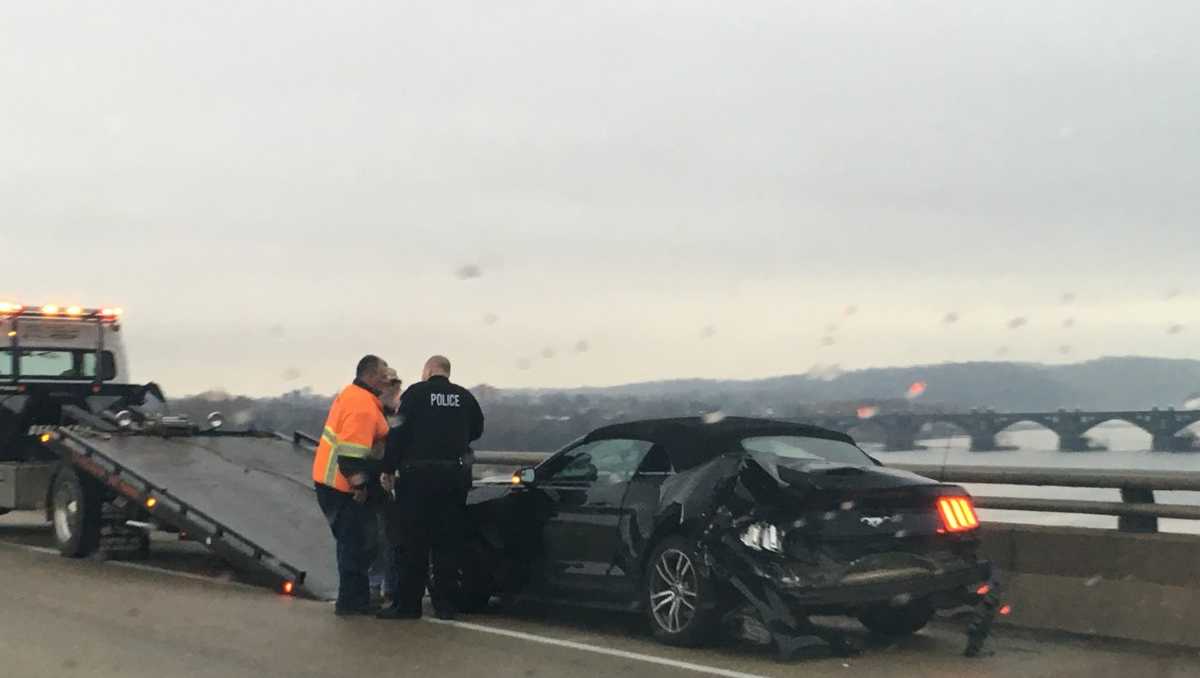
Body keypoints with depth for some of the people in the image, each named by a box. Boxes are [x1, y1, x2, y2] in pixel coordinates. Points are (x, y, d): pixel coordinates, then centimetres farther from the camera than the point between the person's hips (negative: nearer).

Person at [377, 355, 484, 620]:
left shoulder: (415, 393, -3)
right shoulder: (464, 397, 7)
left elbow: (399, 432, -9)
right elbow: (476, 429, 18)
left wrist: (388, 468, -4)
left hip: (419, 472, -3)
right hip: (455, 476, 3)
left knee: (414, 541, 2)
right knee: (448, 542, 8)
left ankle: (408, 603, 3)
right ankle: (445, 603, 9)